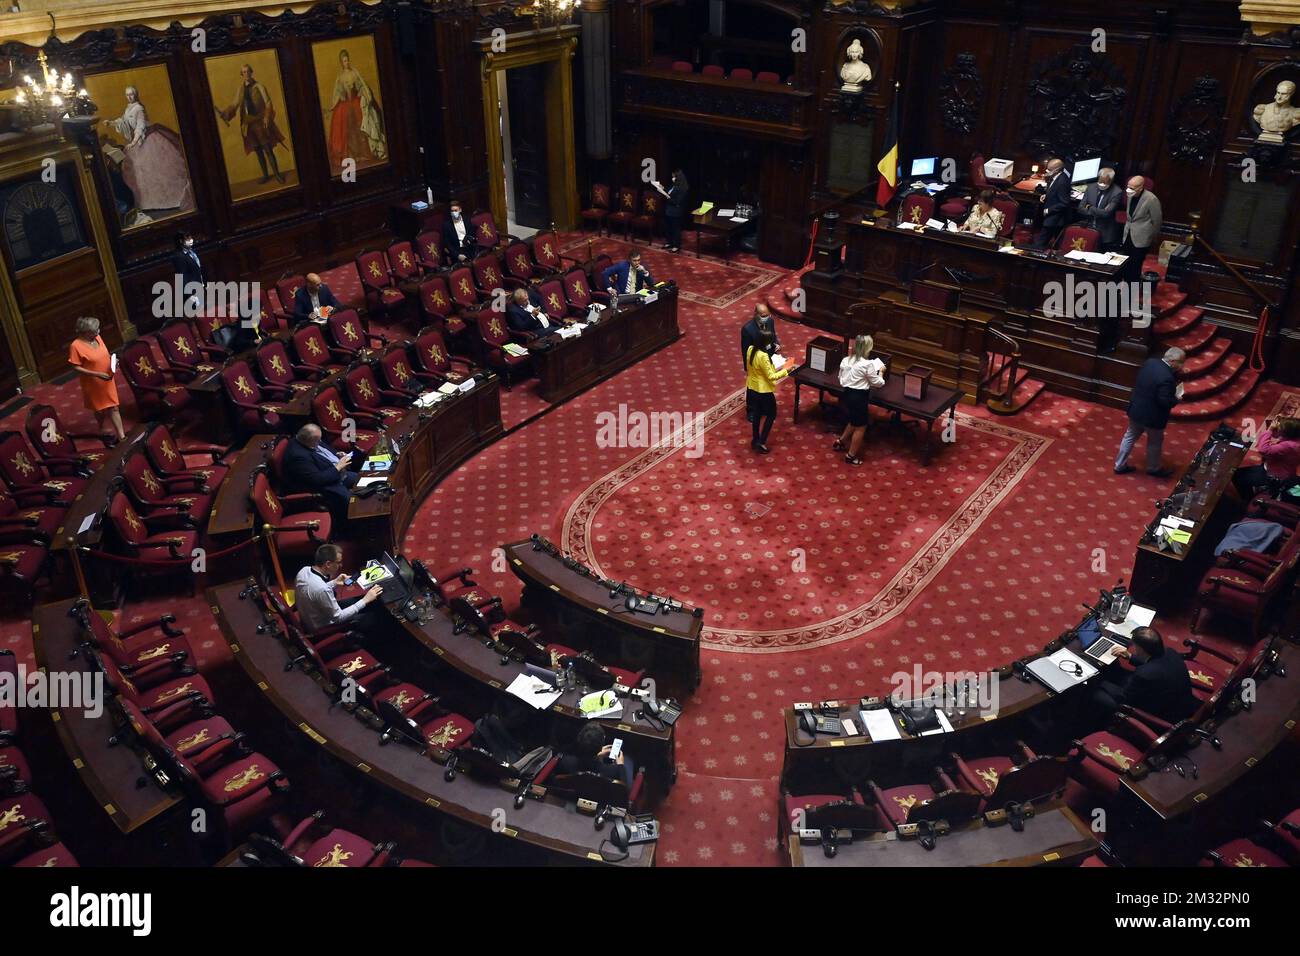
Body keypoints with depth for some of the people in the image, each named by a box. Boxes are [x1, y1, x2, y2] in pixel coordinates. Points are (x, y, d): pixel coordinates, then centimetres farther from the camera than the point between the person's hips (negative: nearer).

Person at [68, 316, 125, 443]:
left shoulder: (97, 337, -4)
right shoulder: (76, 346, -23)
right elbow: (76, 368, -19)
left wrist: (112, 359, -9)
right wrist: (97, 374, -26)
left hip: (107, 381, 5)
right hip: (93, 384, -5)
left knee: (113, 408, 7)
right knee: (99, 409, 15)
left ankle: (121, 436, 11)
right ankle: (102, 431, 38)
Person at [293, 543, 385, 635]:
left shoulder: (304, 570, -12)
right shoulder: (322, 589, -37)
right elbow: (339, 618, -25)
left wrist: (334, 583, 1)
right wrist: (365, 600, -22)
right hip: (323, 627, -8)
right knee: (373, 618, 2)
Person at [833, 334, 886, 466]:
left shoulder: (845, 360, 0)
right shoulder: (868, 364, -19)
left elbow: (841, 380, 9)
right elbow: (878, 383, -8)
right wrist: (881, 371, 9)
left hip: (847, 394, 8)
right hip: (859, 397, -8)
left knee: (854, 421, 30)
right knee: (860, 427, 9)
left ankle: (840, 442, 42)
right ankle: (851, 456, 18)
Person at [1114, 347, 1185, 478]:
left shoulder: (1150, 362, -8)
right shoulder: (1166, 378, -32)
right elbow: (1164, 401, -29)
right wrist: (1176, 399, -8)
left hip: (1135, 409, 7)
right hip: (1152, 416, -7)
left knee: (1130, 437, 22)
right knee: (1155, 442, 18)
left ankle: (1120, 465, 33)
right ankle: (1154, 468, 39)